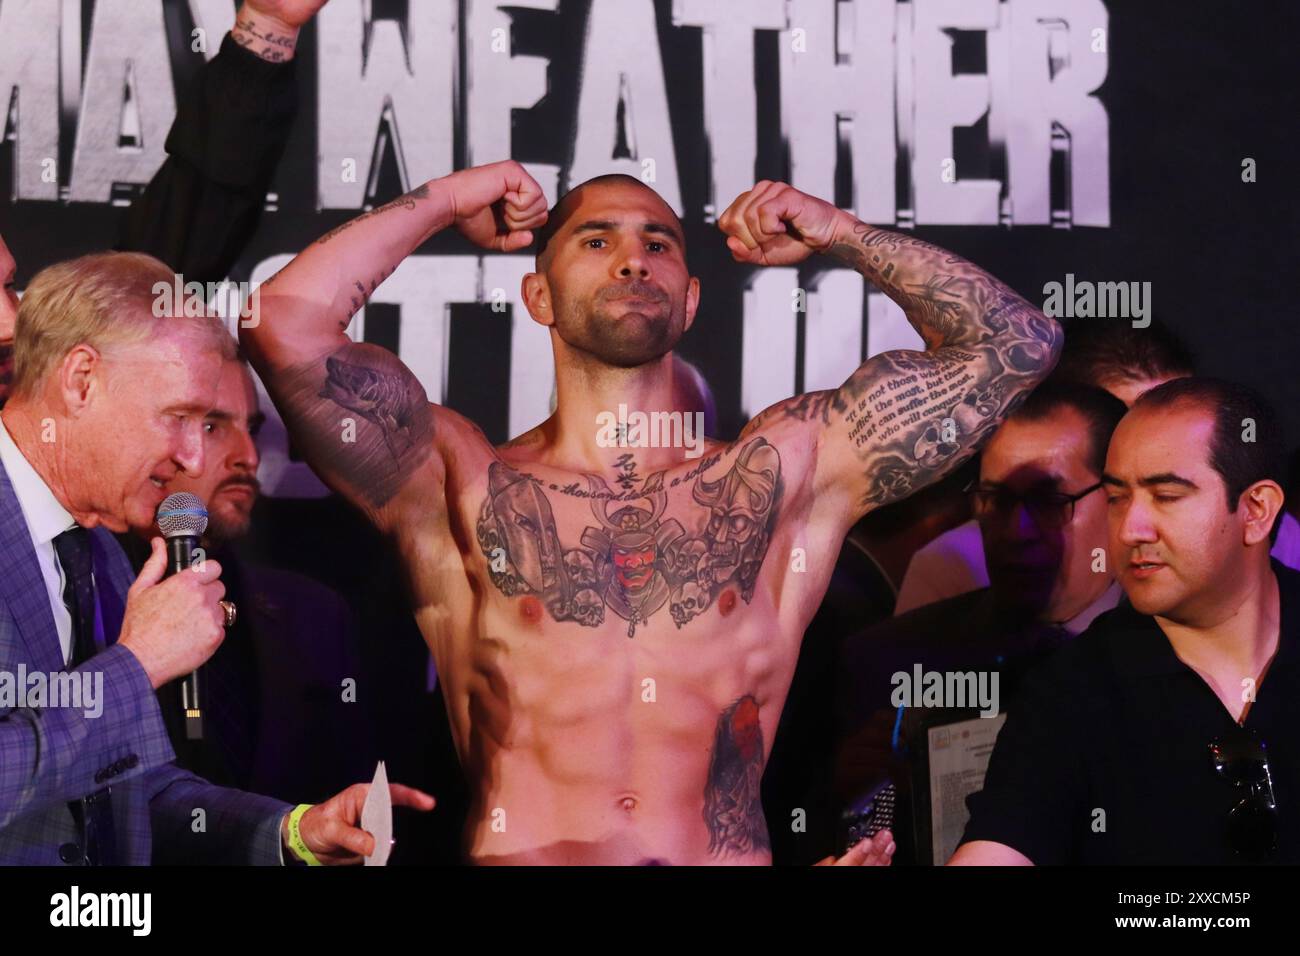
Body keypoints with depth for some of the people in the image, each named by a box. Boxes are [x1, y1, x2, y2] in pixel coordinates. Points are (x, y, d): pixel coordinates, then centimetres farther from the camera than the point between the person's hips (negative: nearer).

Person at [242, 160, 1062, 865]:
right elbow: (286, 325, -2)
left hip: (729, 852, 3)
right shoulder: (459, 485, 10)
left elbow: (1016, 345, 16)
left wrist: (839, 233, 19)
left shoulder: (783, 473, 15)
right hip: (521, 853, -3)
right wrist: (447, 199, 12)